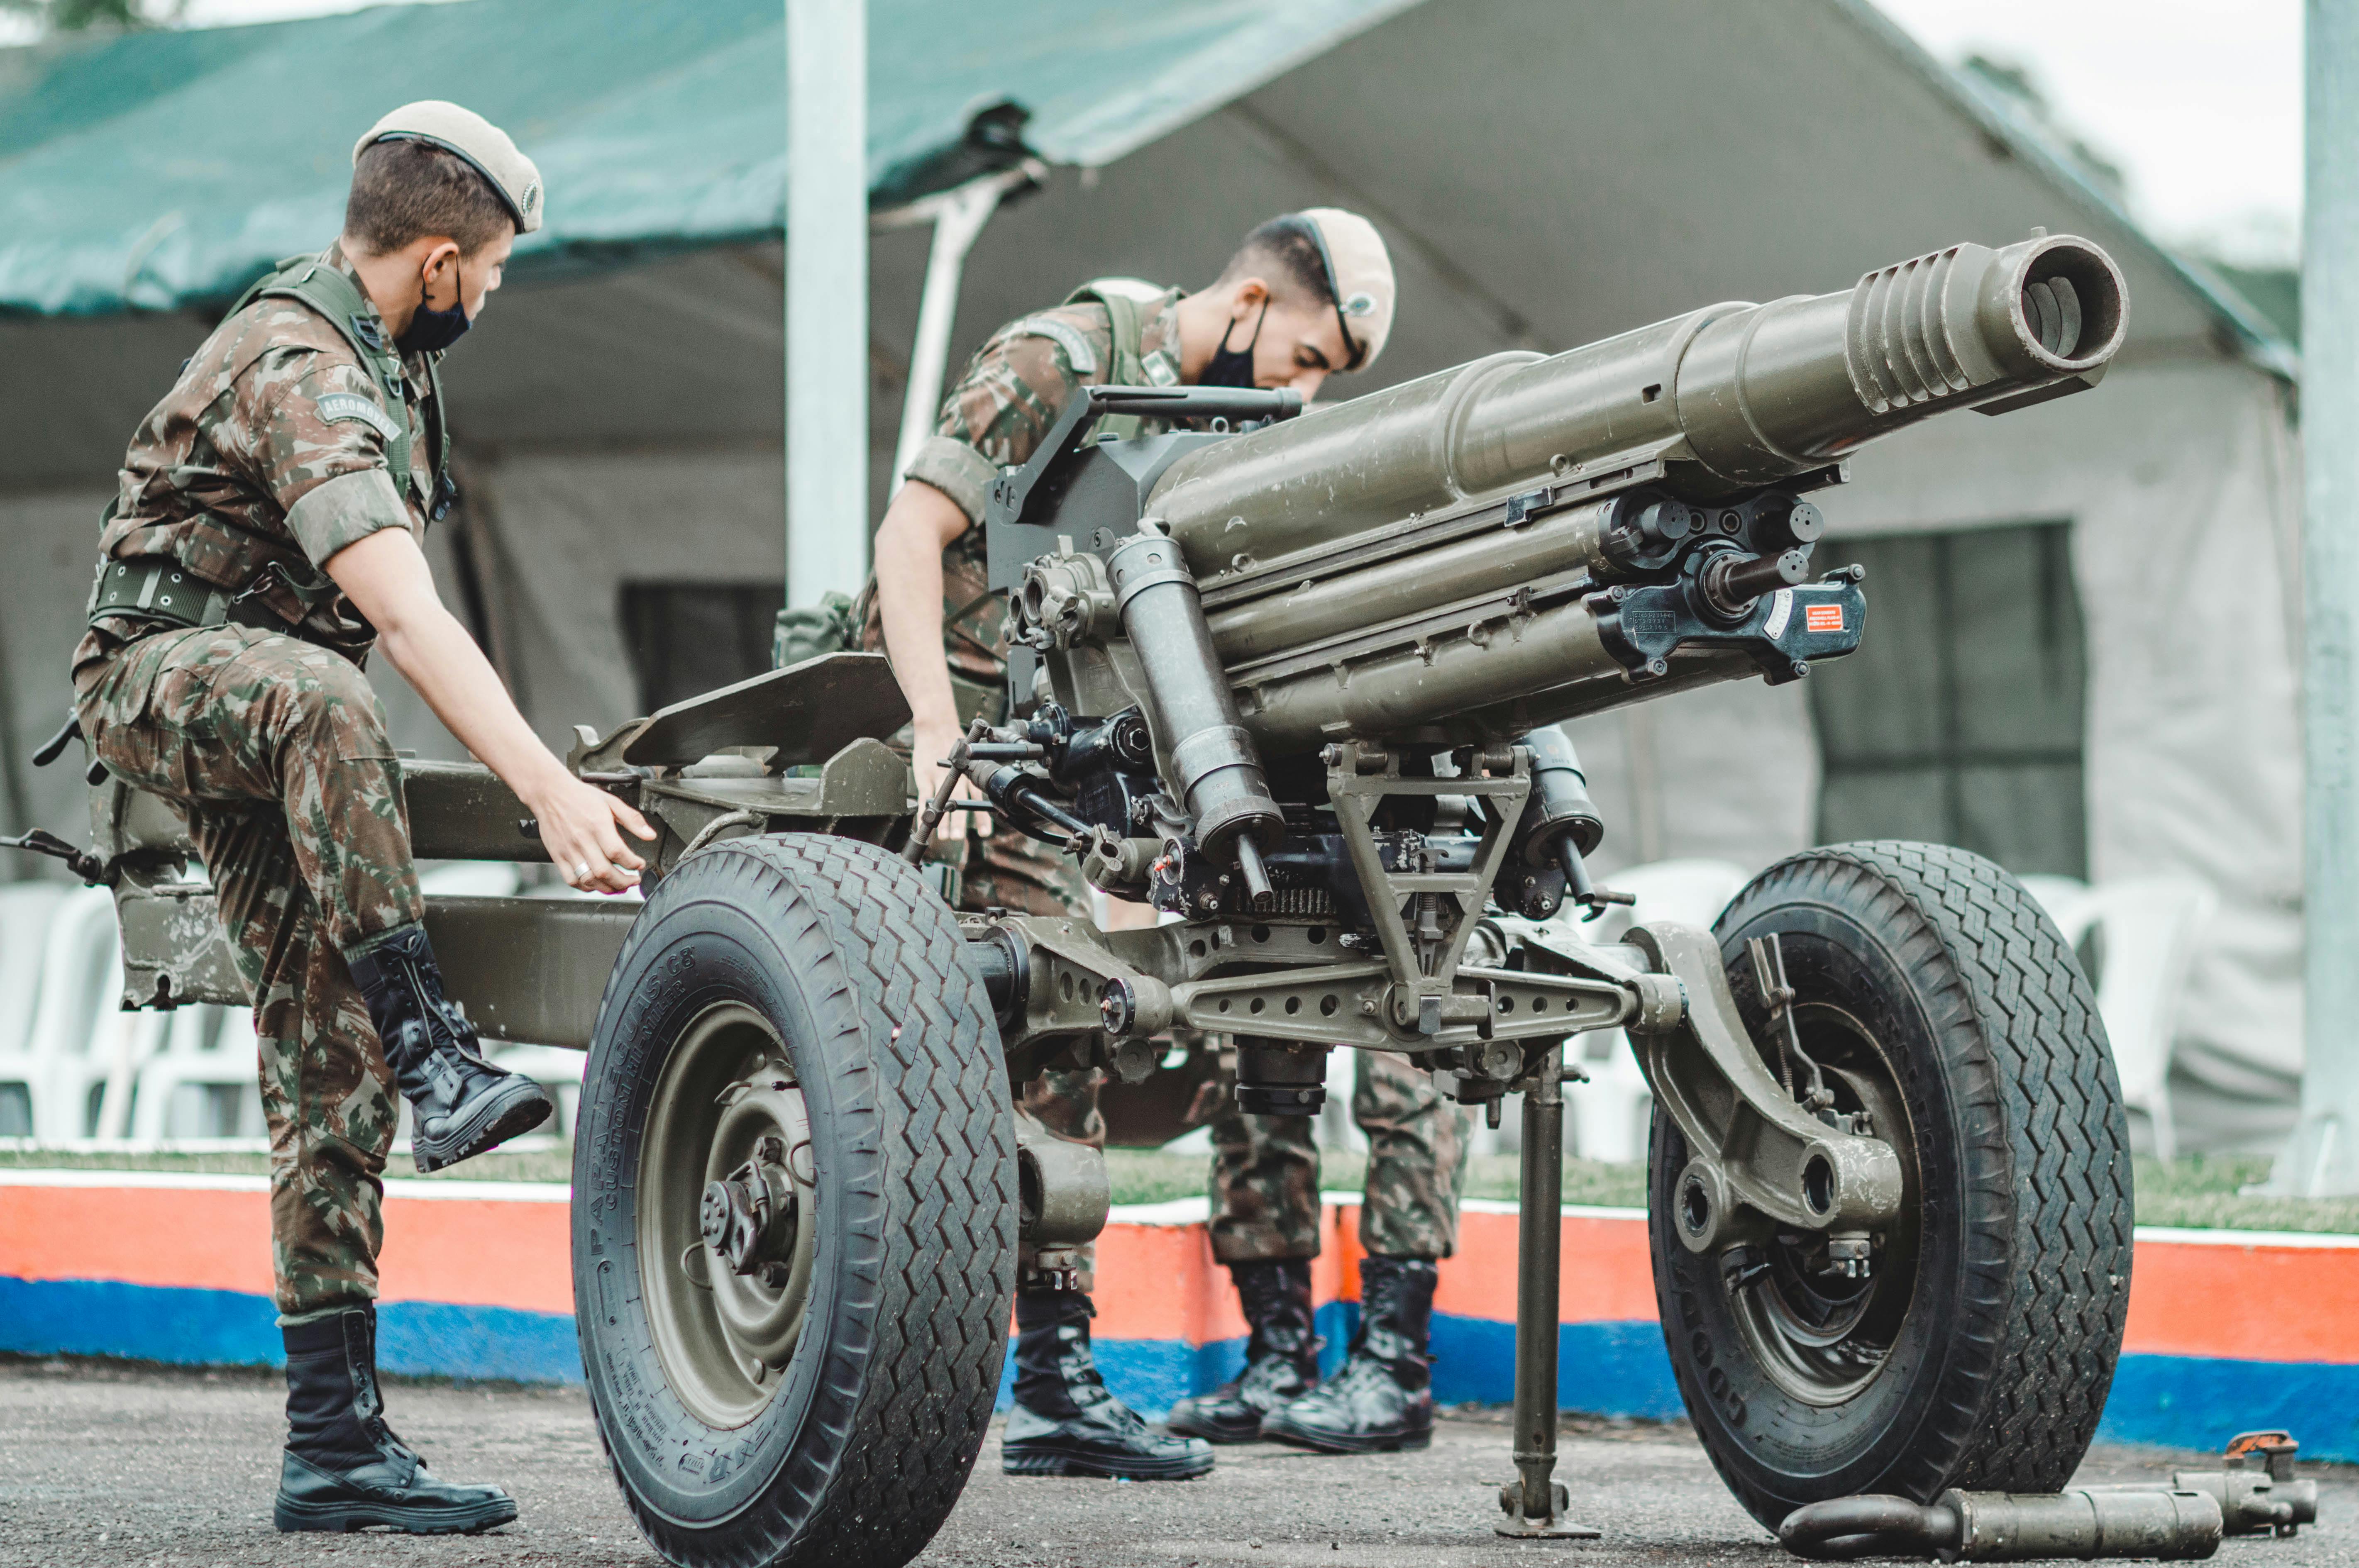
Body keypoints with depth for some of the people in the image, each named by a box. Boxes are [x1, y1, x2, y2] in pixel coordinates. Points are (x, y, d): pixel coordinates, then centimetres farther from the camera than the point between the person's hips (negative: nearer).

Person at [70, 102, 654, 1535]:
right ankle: (434, 1056, -47)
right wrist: (548, 788, -42)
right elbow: (404, 614, -34)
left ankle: (337, 1444, -5)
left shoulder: (376, 352, 11)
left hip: (266, 705, 9)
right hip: (159, 671, -9)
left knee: (328, 1067, -2)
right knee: (319, 699, -43)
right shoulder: (301, 371, -22)